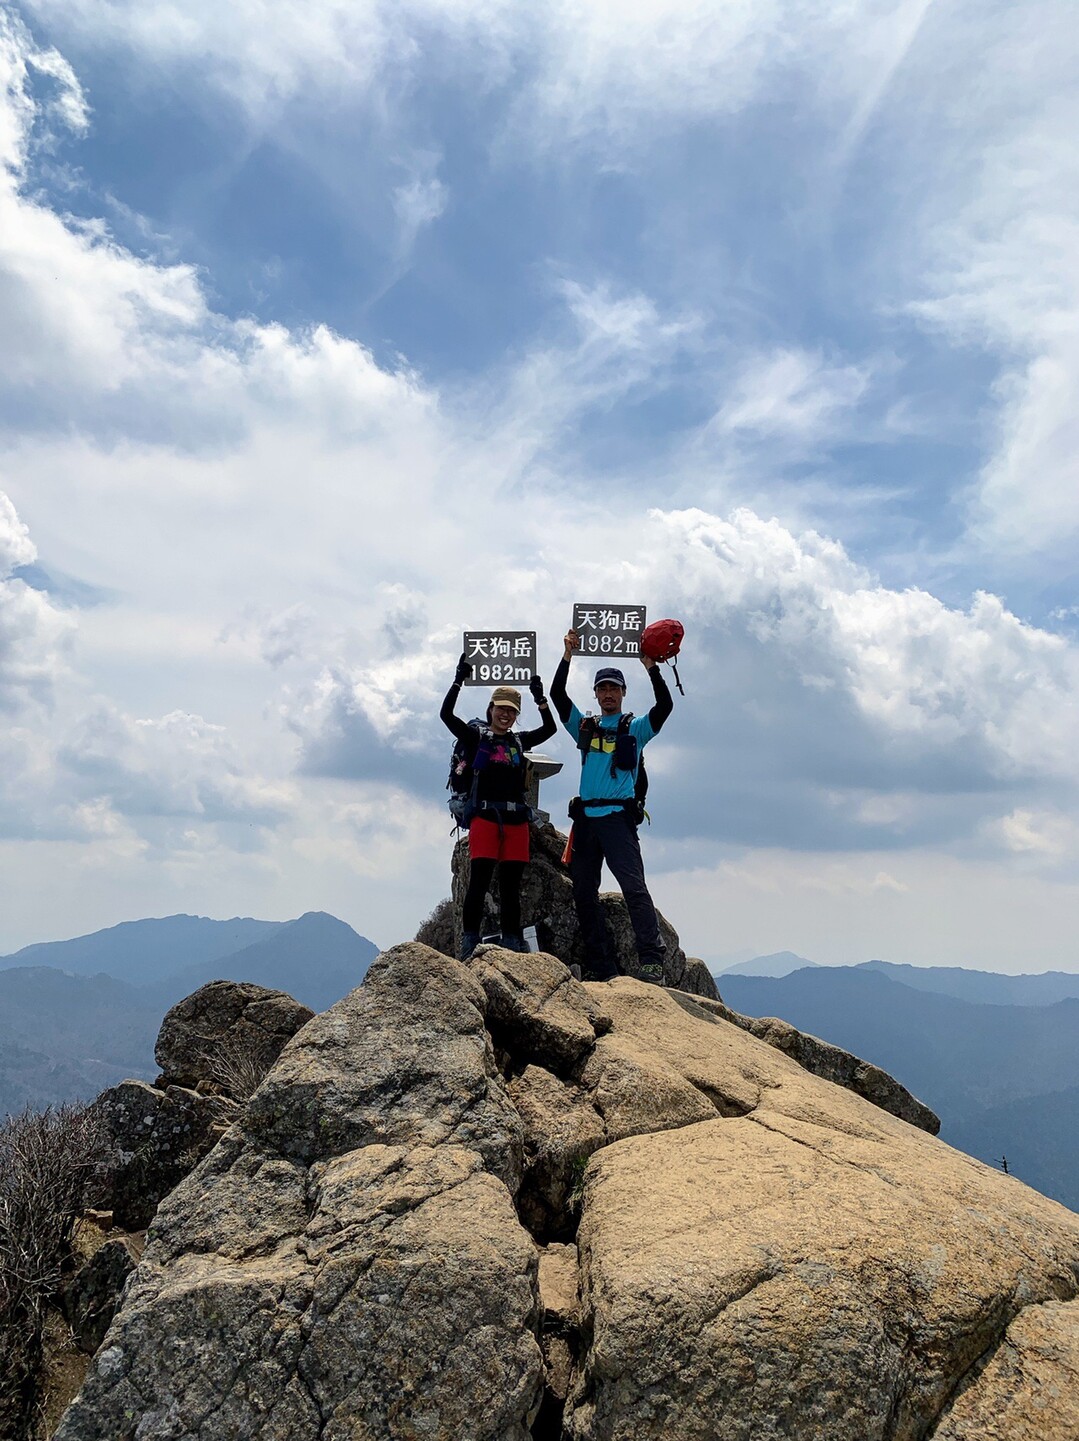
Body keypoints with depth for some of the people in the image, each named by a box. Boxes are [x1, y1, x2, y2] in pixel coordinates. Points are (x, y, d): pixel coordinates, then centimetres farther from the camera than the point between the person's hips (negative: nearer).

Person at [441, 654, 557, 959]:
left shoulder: (520, 741, 17)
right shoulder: (476, 738, 7)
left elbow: (550, 728, 11)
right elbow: (446, 714, -3)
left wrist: (540, 698, 1)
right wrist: (459, 681, -8)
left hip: (516, 821, 4)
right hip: (485, 817, -4)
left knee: (511, 888, 6)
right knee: (478, 883, -10)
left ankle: (512, 948, 10)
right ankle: (468, 950, -9)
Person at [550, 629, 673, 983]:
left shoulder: (635, 728, 10)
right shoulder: (584, 727, 18)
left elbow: (664, 706, -6)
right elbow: (557, 695, 8)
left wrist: (650, 666, -12)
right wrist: (568, 656, 0)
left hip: (618, 817, -4)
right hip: (585, 818, 5)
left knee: (634, 886, -17)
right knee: (583, 894, 3)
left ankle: (652, 960, -22)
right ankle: (600, 966, 8)